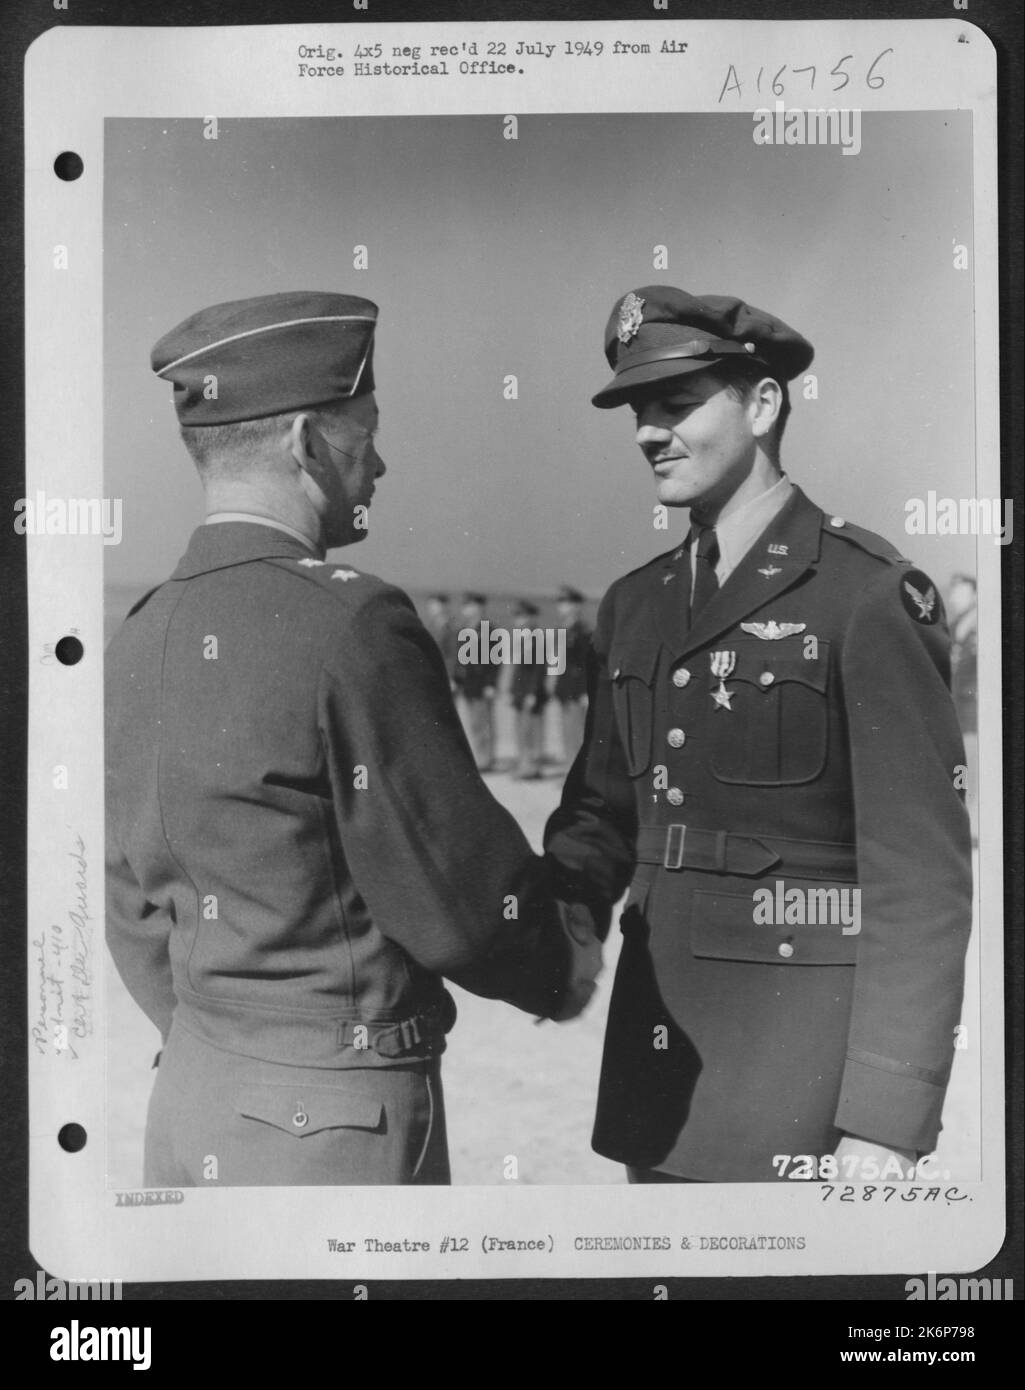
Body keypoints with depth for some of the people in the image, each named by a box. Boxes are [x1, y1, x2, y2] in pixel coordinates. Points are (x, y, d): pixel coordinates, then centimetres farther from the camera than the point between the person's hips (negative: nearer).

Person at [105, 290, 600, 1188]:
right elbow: (454, 890, -15)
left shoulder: (140, 639, 4)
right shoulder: (349, 623, -20)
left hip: (189, 1092, 7)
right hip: (336, 1120, -7)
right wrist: (562, 969, 3)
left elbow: (135, 914, 11)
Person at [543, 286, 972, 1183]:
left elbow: (922, 878, -14)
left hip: (807, 1071, -6)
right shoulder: (635, 605, 10)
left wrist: (886, 1125, -16)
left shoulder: (870, 597, -11)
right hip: (660, 1056, 6)